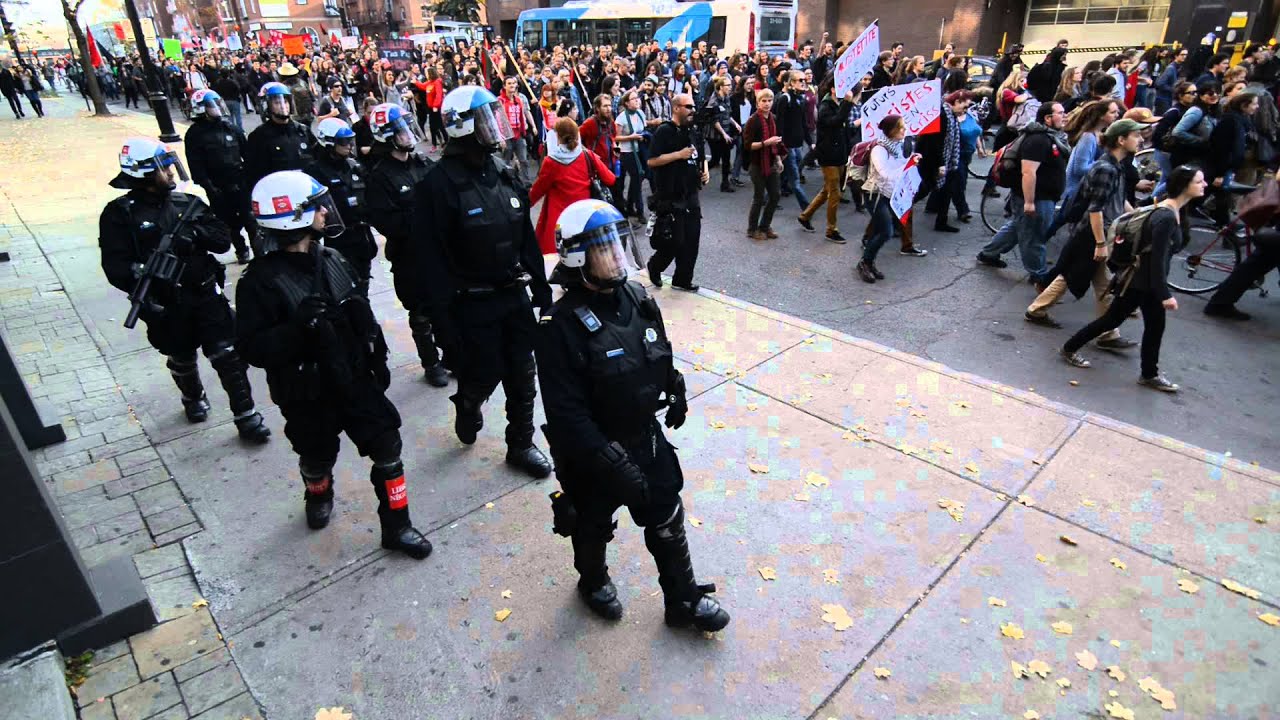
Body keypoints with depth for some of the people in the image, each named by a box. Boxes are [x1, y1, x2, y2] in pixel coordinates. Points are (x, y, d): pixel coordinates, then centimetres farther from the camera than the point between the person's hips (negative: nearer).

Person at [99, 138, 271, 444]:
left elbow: (223, 240, -3)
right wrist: (141, 275, -31)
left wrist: (194, 232, -20)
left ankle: (246, 416, 4)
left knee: (227, 355, -4)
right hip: (165, 304, -1)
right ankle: (193, 398, 47)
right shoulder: (120, 213, -7)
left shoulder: (187, 203, 4)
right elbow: (115, 266, -14)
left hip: (206, 294, 1)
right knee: (182, 359, 19)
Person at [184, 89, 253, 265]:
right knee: (231, 223, 8)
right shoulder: (195, 134, -5)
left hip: (241, 183, 2)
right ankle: (241, 251, 21)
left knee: (250, 219, 3)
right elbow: (196, 166, -9)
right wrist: (209, 187, -16)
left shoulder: (231, 128, 6)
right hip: (218, 189, -2)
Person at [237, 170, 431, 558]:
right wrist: (299, 326, -37)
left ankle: (396, 526, 17)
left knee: (387, 446, 2)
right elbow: (255, 350, -22)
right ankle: (318, 496, 53)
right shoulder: (261, 280, -18)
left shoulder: (331, 260, 0)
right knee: (318, 459, 18)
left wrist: (377, 358, 12)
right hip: (307, 395, -4)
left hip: (354, 378, 4)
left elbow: (362, 315, 11)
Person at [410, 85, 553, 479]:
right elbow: (431, 260, -16)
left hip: (515, 295, 6)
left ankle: (521, 444, 28)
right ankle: (467, 407, 41)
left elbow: (526, 237, 12)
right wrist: (444, 321, -17)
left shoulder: (503, 173, 6)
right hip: (472, 303, -6)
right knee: (483, 377, 6)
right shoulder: (438, 183, -15)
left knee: (522, 376, 11)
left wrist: (541, 286, 11)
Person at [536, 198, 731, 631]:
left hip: (646, 437, 5)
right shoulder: (562, 325, -27)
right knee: (594, 526, 21)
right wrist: (612, 462, -28)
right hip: (590, 453, -5)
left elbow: (663, 357, 11)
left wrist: (676, 393, 12)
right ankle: (593, 582, 53)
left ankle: (683, 601, 40)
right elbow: (566, 414, -27)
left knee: (667, 522, 17)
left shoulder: (639, 299, -6)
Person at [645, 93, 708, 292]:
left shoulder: (693, 131, 13)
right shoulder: (664, 131, -10)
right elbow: (652, 161, -18)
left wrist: (705, 171, 7)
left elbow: (701, 156, 27)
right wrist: (679, 154, -20)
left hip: (691, 195, 7)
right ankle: (654, 267, 23)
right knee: (674, 241, -5)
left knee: (691, 240, 7)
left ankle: (683, 279, 20)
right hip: (670, 197, -7)